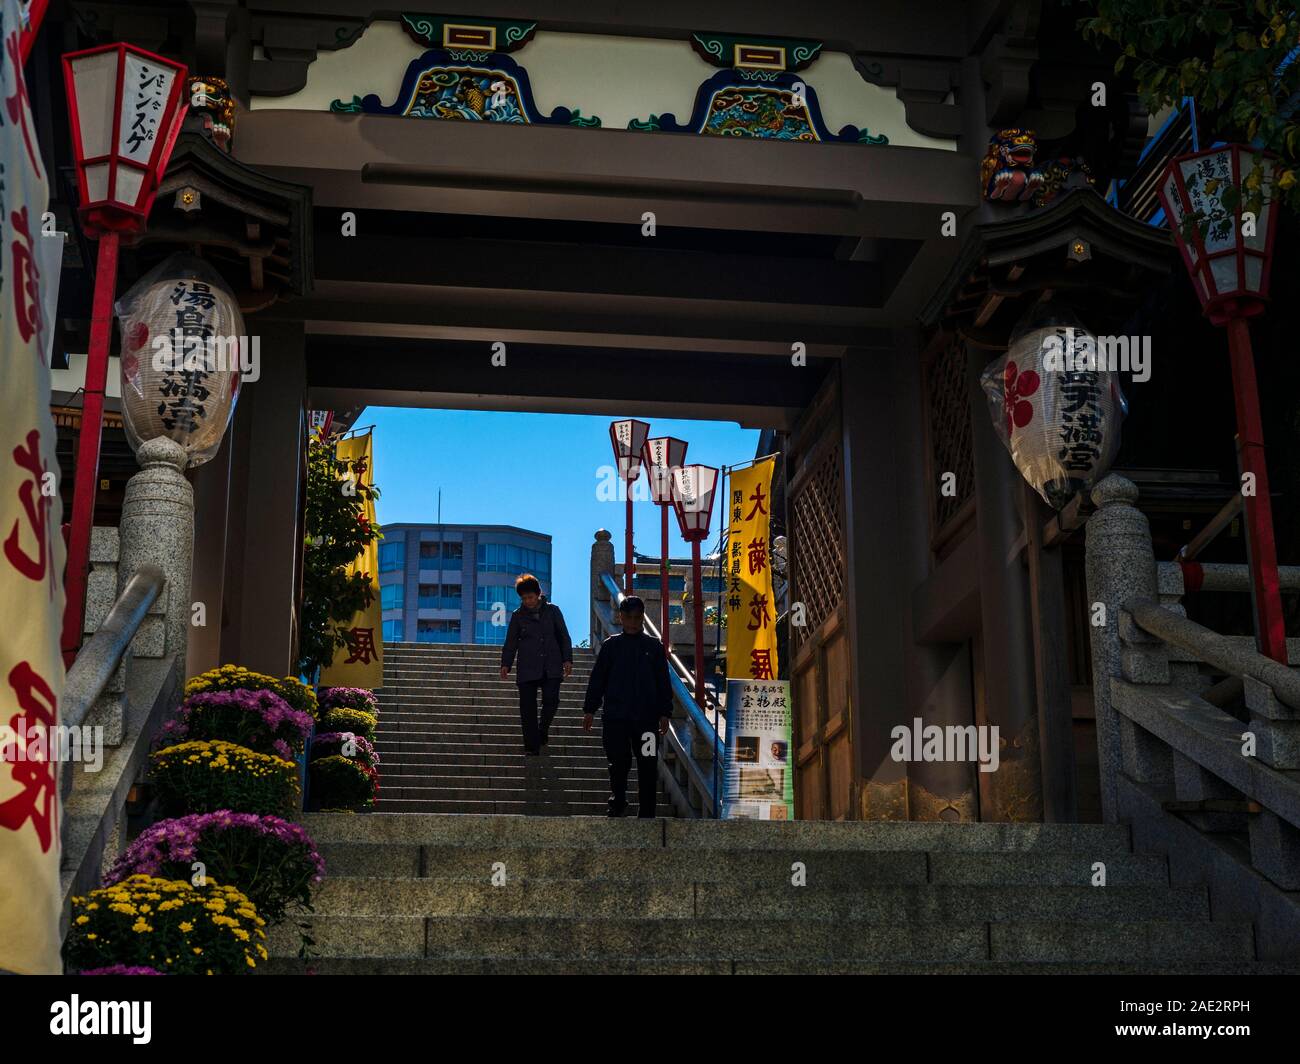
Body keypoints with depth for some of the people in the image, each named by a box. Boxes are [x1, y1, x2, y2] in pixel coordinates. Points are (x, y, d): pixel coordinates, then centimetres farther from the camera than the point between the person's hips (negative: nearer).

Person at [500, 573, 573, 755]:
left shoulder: (552, 610, 6)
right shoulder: (518, 616, 7)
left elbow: (564, 636, 10)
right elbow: (511, 642, 9)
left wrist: (567, 659, 2)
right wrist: (506, 664, -2)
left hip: (551, 667, -1)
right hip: (527, 669, 1)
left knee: (551, 700, -16)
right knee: (528, 707, -4)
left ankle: (543, 731, 11)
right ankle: (531, 746, 3)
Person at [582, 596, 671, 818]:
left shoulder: (654, 646, 5)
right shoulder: (611, 645, 5)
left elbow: (663, 682, 8)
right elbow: (597, 680, 7)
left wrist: (664, 713, 4)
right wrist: (589, 710, 3)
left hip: (646, 716, 0)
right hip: (615, 716, 0)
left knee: (648, 766, 0)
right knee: (619, 763, 6)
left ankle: (647, 813, 8)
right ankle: (618, 803, 27)